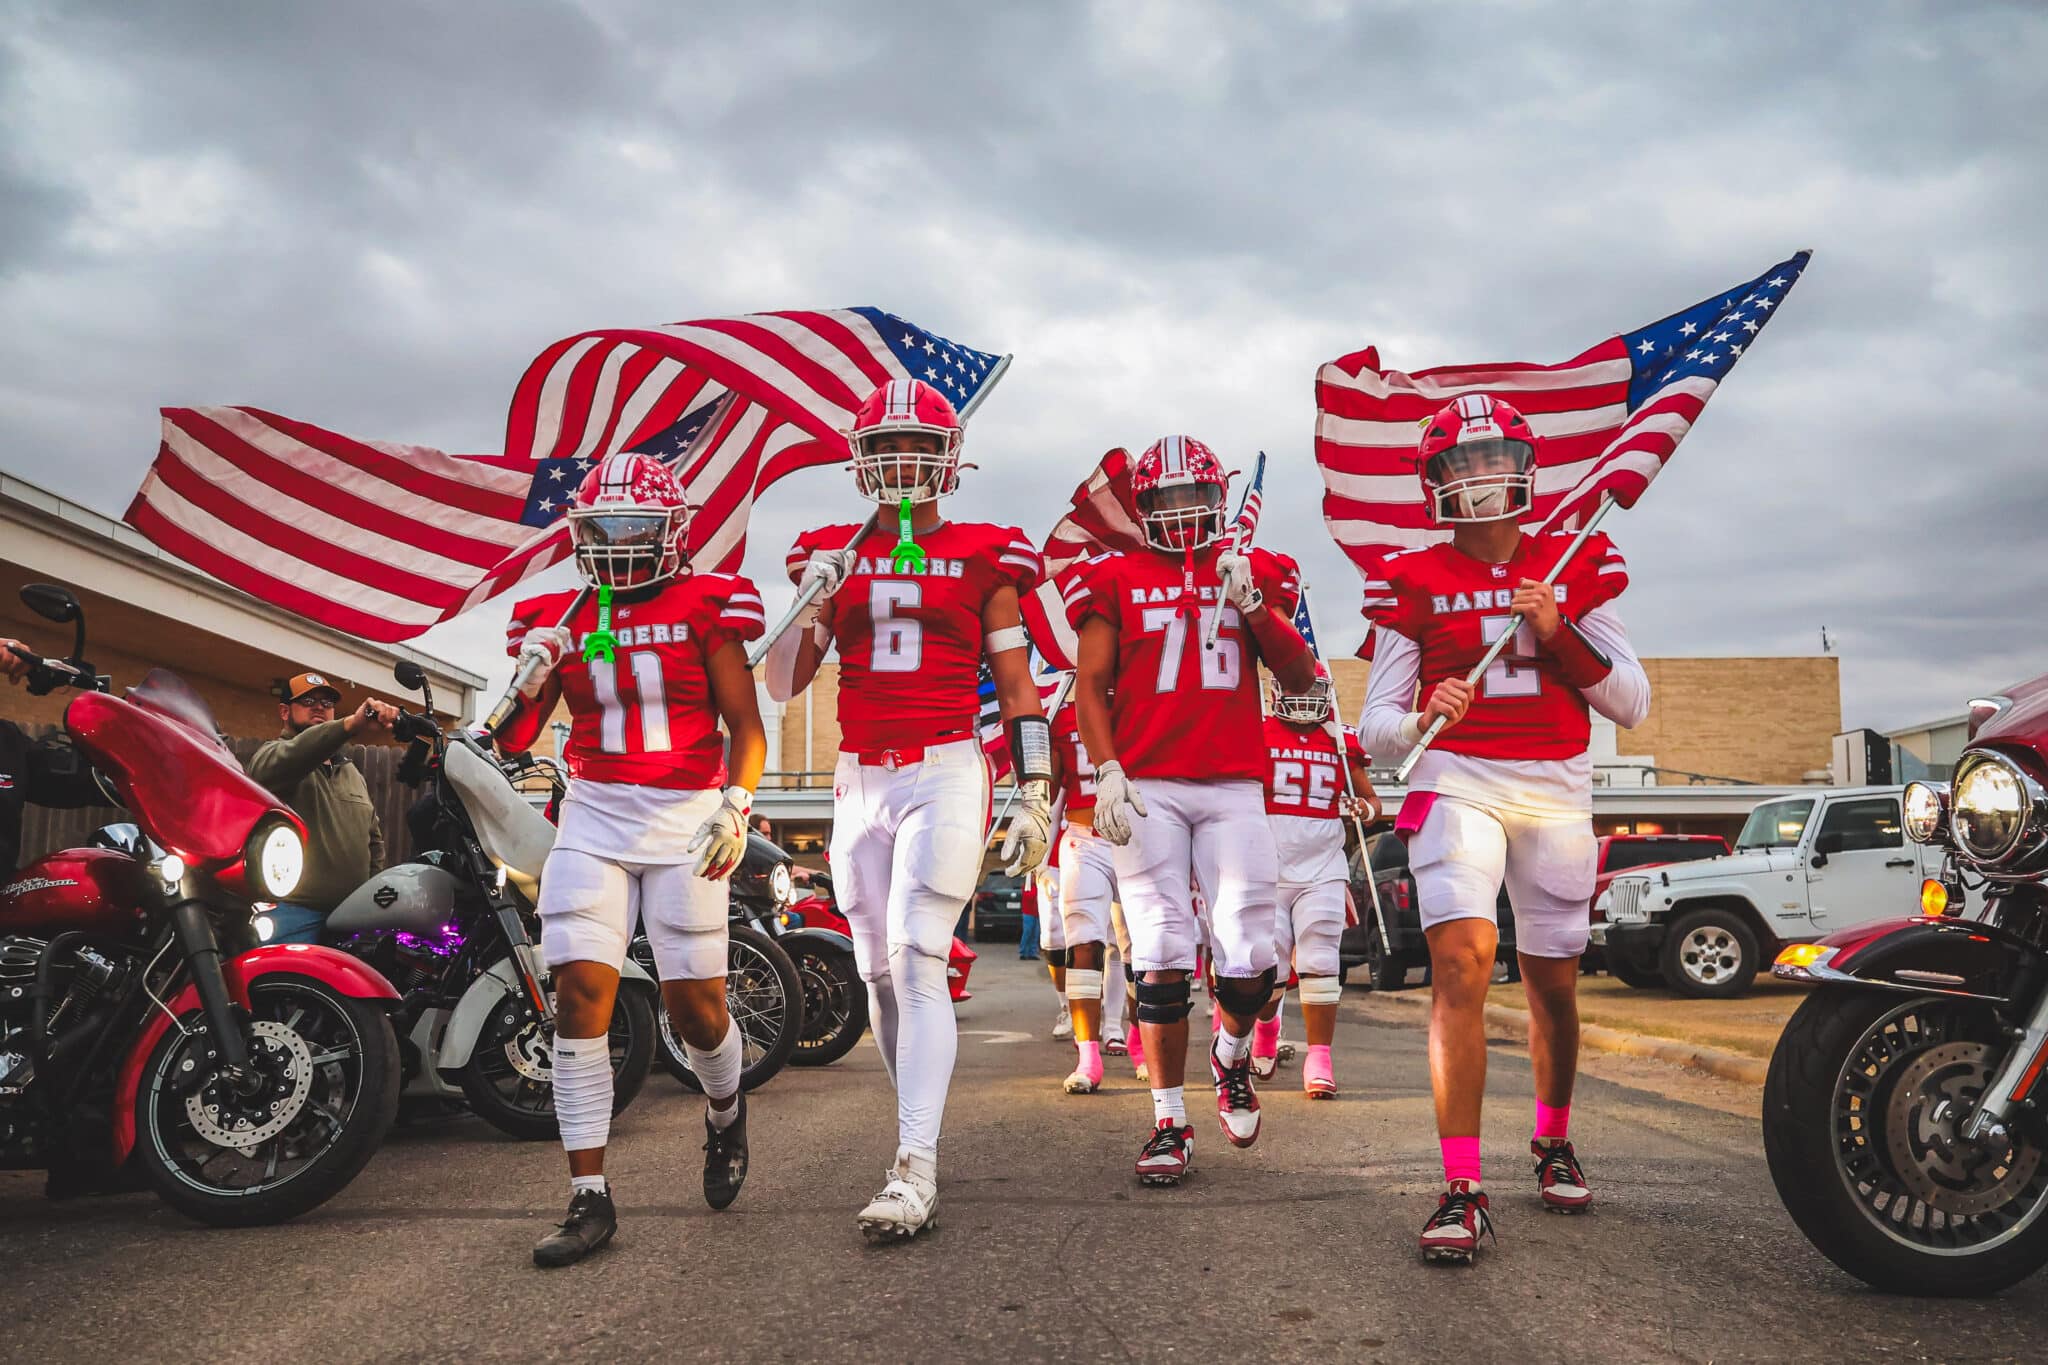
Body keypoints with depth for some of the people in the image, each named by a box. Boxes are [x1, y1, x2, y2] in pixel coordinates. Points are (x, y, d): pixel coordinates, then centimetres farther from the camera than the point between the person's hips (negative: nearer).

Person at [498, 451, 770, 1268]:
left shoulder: (704, 609, 1)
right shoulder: (559, 619, 9)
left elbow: (746, 725, 0)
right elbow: (513, 741, 8)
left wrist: (736, 807, -13)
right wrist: (529, 677, -11)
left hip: (686, 817, -2)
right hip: (592, 817, 2)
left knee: (694, 1004, 0)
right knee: (581, 994, -9)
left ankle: (724, 1112, 35)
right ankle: (589, 1199, -2)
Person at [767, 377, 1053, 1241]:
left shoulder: (982, 557, 4)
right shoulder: (834, 553, 11)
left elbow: (1017, 685, 6)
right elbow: (782, 687, 8)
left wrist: (1036, 792, 1)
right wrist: (811, 598, -7)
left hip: (946, 774, -4)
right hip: (859, 780, 4)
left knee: (918, 963, -15)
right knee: (879, 972, 8)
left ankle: (914, 1171, -16)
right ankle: (919, 1129, 24)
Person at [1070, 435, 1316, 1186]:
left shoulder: (1251, 573, 12)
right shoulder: (1117, 580, 8)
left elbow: (1300, 677, 6)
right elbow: (1090, 684, 6)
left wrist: (1253, 605, -7)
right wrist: (1107, 772, -6)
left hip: (1233, 787, 1)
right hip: (1146, 786, -1)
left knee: (1248, 954, -4)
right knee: (1161, 956, -3)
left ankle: (1232, 1056, 29)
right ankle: (1170, 1123, 8)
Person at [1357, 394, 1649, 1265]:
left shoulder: (1574, 568, 8)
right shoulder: (1415, 581, 3)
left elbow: (1632, 706, 4)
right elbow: (1374, 725, 1)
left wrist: (1561, 634, -11)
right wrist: (1424, 718, -22)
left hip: (1557, 791, 2)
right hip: (1456, 783, -2)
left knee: (1552, 983, 11)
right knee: (1461, 961, -21)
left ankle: (1553, 1141, 37)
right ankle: (1463, 1190, -20)